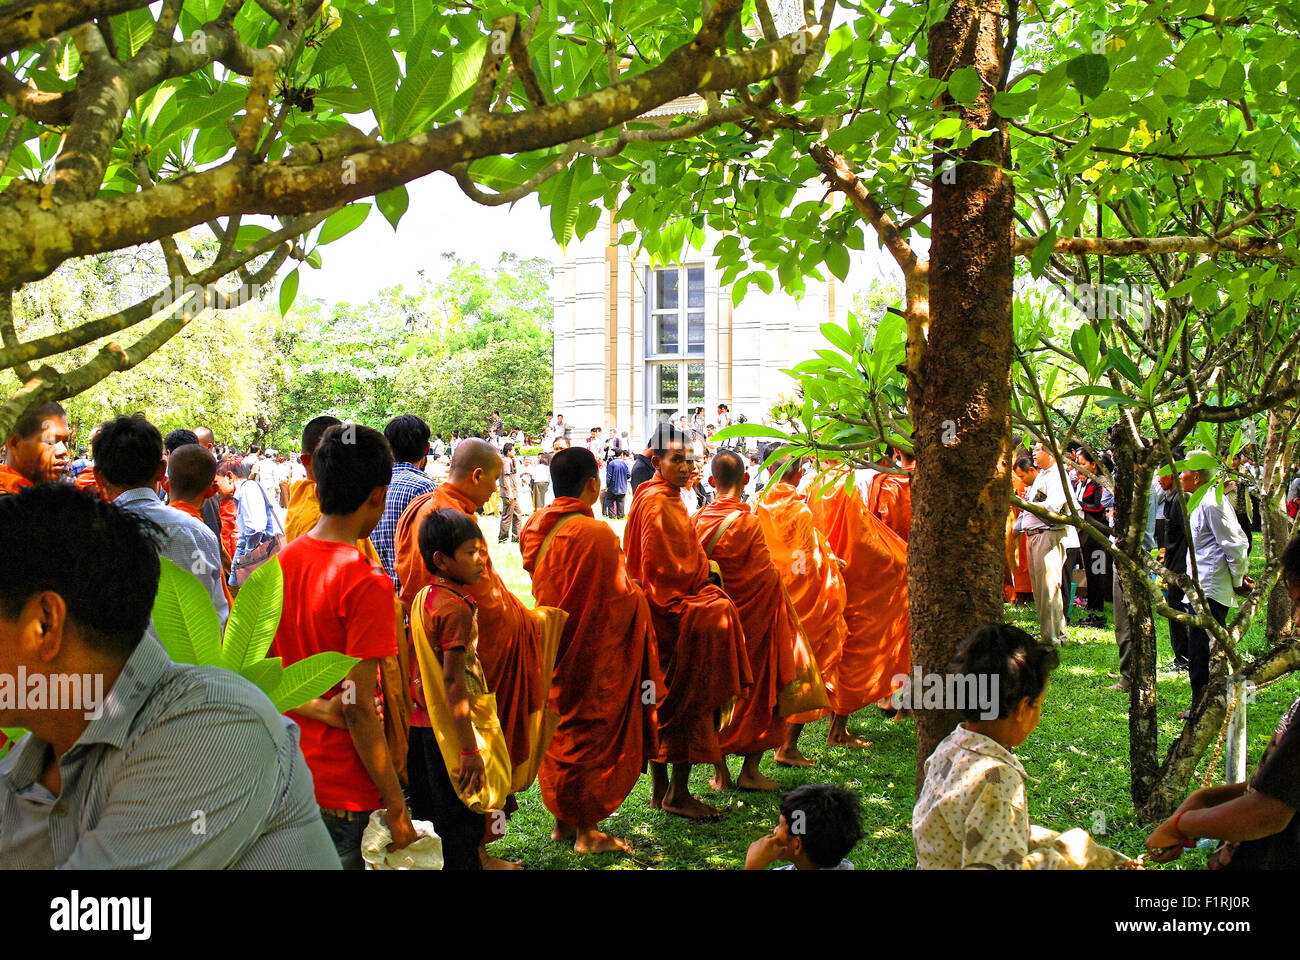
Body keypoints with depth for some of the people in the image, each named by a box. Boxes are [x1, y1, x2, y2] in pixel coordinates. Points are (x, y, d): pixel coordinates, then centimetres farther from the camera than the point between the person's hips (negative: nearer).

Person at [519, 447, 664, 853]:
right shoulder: (596, 534, -24)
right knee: (590, 733, 6)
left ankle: (562, 820, 30)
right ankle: (587, 831, 17)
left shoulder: (534, 527, -1)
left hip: (551, 648, 7)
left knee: (557, 731, 18)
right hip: (590, 655, -7)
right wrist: (638, 594, 4)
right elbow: (620, 597, -17)